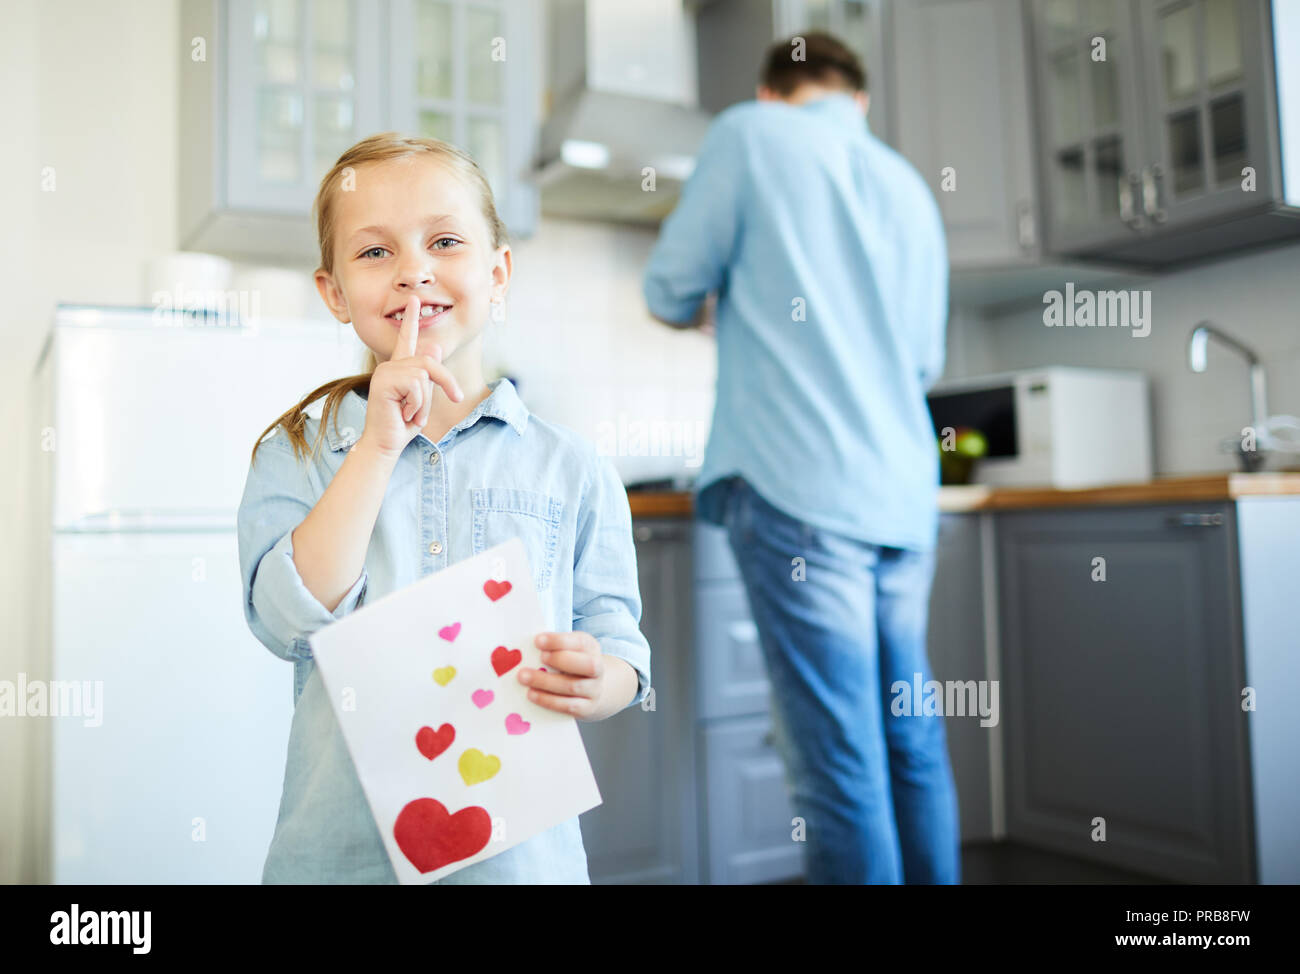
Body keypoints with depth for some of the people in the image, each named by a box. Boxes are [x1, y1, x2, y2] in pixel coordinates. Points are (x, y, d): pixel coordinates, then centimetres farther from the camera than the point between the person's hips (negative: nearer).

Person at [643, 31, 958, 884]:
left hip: (798, 487, -6)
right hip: (906, 494, 6)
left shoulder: (750, 134, 5)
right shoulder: (910, 186, 21)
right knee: (913, 746, 12)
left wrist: (702, 307, 26)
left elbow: (673, 292, 3)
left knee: (840, 762, -5)